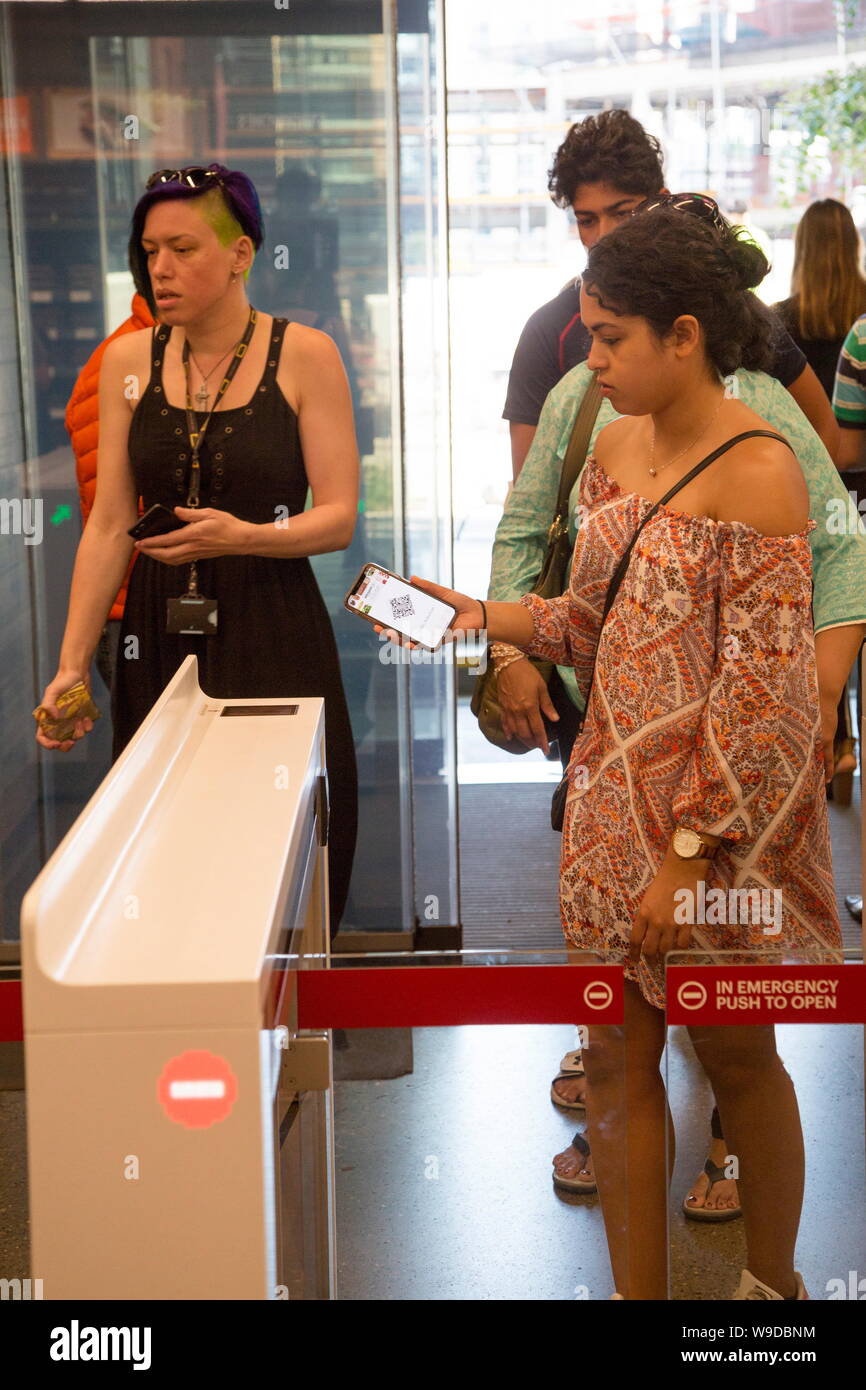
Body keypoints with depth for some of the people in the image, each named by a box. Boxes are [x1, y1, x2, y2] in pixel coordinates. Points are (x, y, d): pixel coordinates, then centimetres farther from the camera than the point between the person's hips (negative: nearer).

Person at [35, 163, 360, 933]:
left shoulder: (304, 355, -3)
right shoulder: (130, 361, 5)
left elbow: (339, 517, -5)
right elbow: (108, 525, 4)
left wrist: (245, 536, -23)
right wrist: (71, 663, -1)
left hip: (273, 636, -2)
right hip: (160, 634, 3)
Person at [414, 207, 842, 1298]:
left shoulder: (757, 473, -18)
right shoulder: (614, 447, 5)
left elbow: (764, 694, -19)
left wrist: (690, 855, -20)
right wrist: (481, 617, 1)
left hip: (724, 817, -6)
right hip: (616, 798, 6)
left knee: (735, 1054, 13)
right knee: (616, 1059, 9)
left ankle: (773, 1283, 36)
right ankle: (639, 1291, 25)